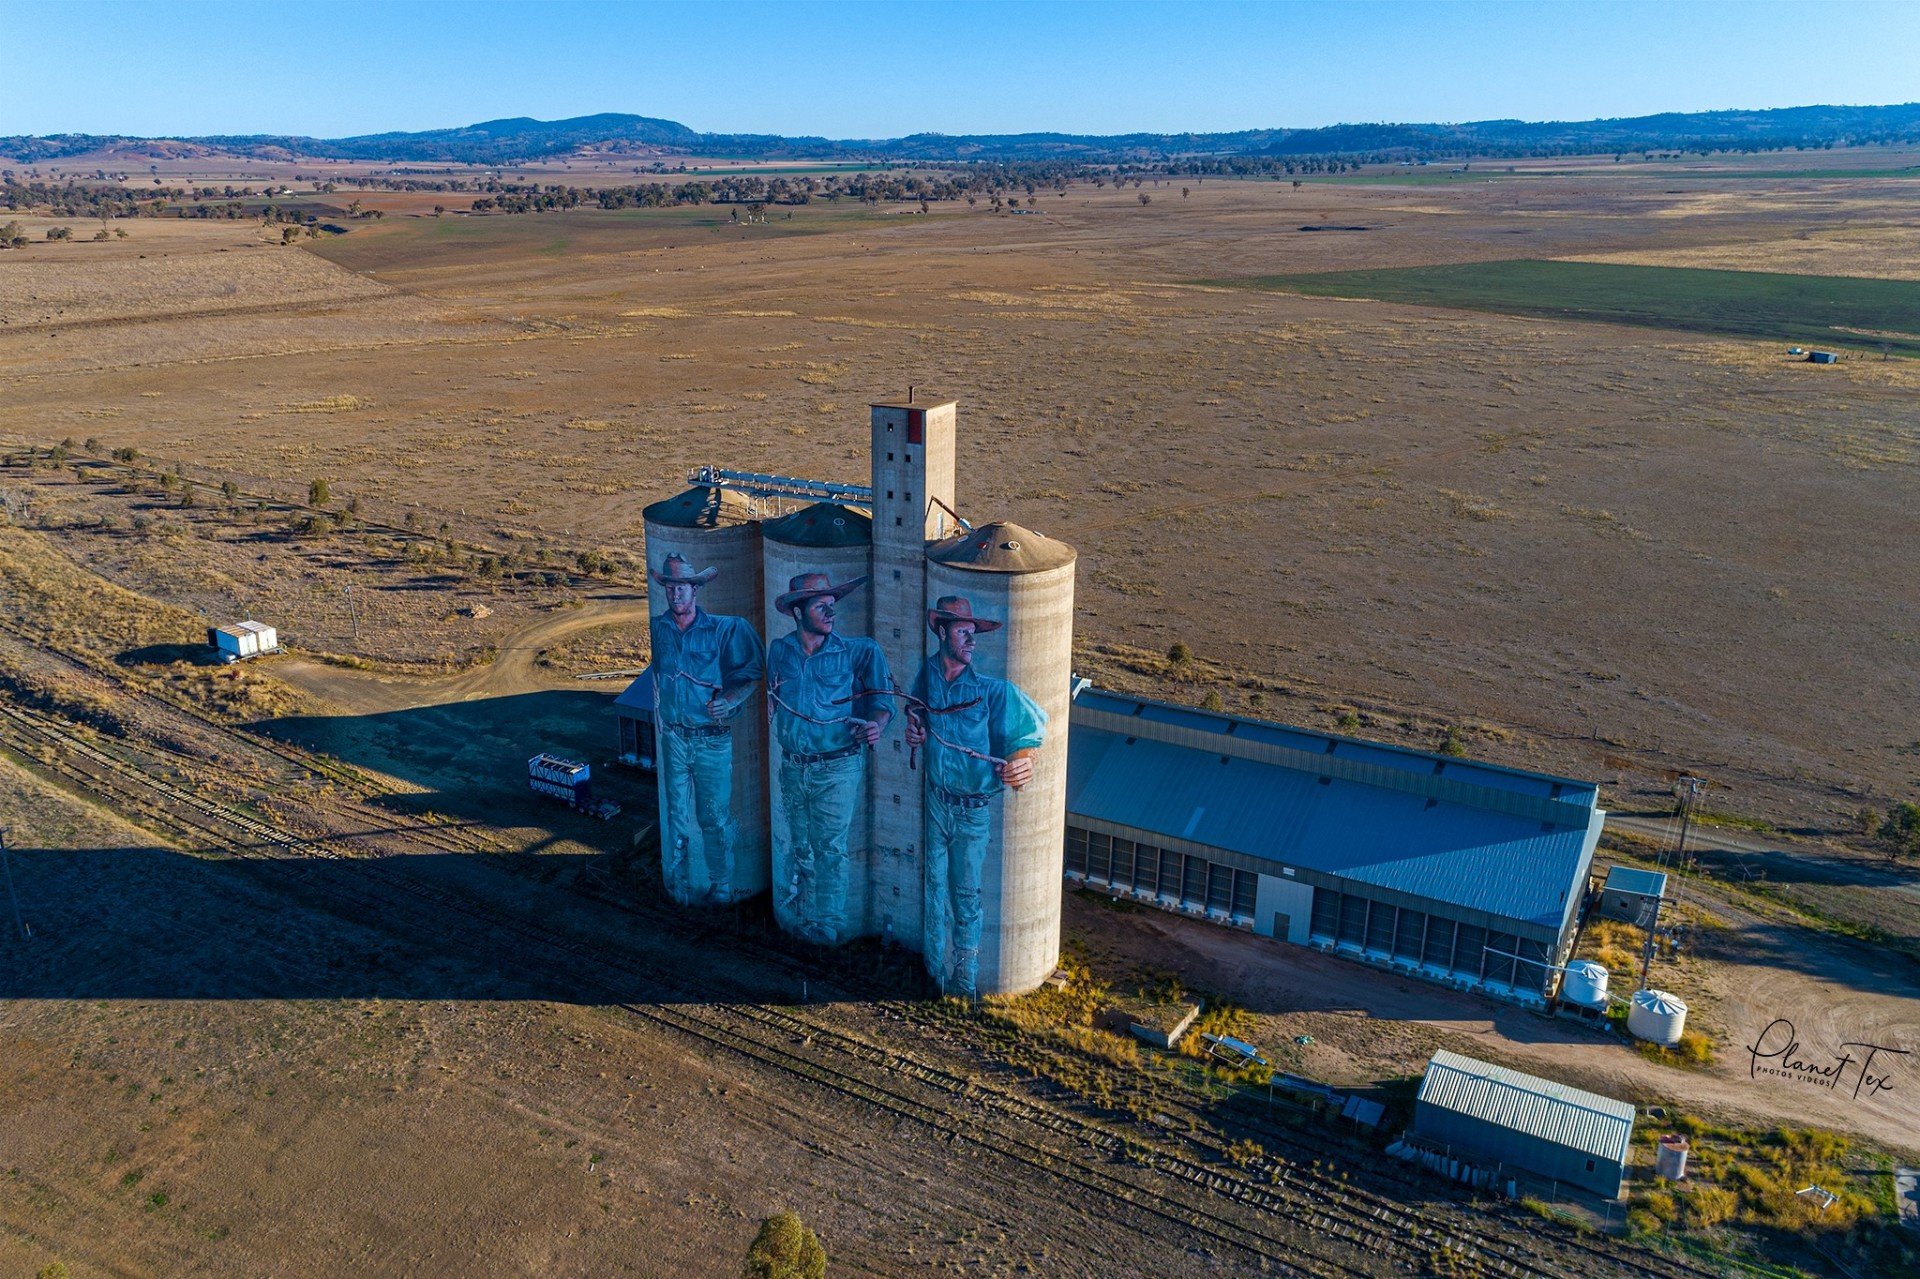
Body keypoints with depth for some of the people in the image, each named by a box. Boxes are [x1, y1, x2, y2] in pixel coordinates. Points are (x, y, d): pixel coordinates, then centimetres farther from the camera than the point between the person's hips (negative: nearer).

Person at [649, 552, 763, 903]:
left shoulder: (723, 629, -2)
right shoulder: (655, 629, 5)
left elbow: (751, 674, -2)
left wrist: (730, 700, -18)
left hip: (712, 738, -2)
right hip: (672, 738, 2)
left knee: (715, 816, 3)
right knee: (675, 814, 9)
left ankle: (722, 887, 17)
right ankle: (678, 886, 21)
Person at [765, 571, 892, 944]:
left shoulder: (855, 652, -8)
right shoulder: (780, 651, 3)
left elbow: (881, 698, -4)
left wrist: (876, 724, -22)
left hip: (837, 767, -4)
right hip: (793, 767, 4)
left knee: (830, 847, 0)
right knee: (799, 846, 15)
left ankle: (828, 923, 13)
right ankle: (803, 916, 30)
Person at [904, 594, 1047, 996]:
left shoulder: (992, 689, -13)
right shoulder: (927, 675, -1)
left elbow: (1030, 734, -14)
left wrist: (1021, 765, -34)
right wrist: (914, 729, -3)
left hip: (973, 810, -3)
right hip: (936, 801, 3)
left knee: (966, 895, 5)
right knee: (935, 886, 11)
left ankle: (965, 982, 19)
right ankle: (936, 972, 26)